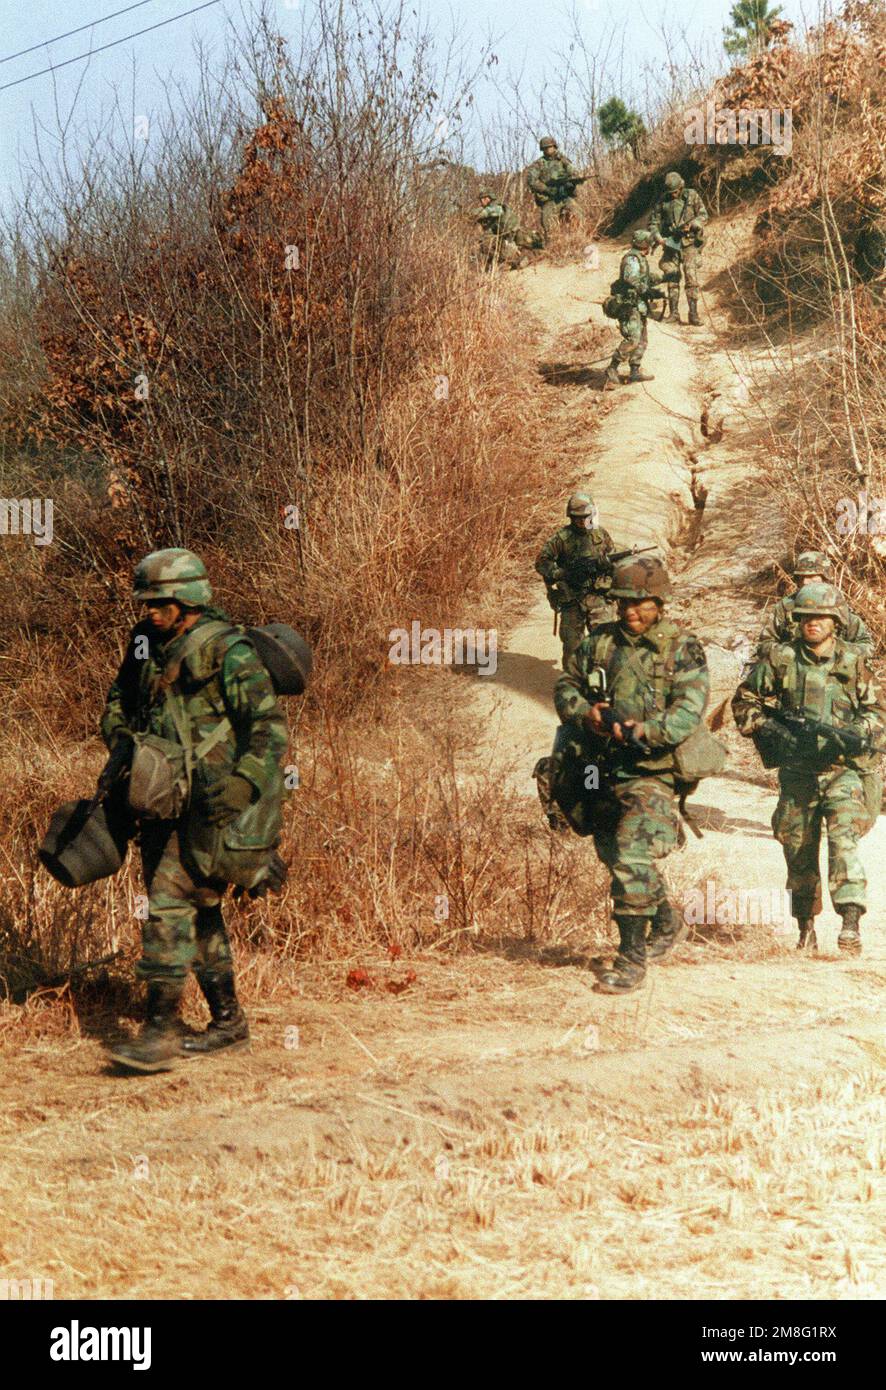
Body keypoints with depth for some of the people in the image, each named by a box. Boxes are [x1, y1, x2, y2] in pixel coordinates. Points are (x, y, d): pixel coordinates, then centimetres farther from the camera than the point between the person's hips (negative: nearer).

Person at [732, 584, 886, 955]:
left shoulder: (852, 664, 4)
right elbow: (744, 699, 9)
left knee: (843, 839, -20)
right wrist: (766, 728, -7)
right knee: (798, 853, 8)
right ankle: (805, 926, 25)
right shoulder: (780, 659, 2)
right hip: (796, 774, 1)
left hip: (841, 771, -1)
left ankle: (851, 924, -27)